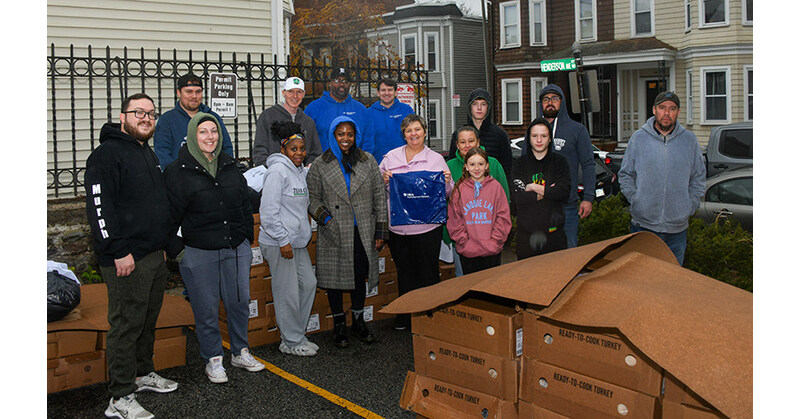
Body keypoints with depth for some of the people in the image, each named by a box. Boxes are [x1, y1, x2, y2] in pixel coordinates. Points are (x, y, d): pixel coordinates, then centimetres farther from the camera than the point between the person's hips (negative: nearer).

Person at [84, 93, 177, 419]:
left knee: (148, 319, 18)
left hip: (155, 256, 9)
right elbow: (99, 207, -19)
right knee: (126, 324, -4)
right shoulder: (107, 154, -11)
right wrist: (118, 252, -22)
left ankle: (143, 373, 33)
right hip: (127, 259, -9)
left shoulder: (149, 154, 18)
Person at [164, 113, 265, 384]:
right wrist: (177, 250, -8)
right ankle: (213, 359, 20)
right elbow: (169, 216, -6)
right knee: (207, 309, 4)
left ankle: (240, 353, 28)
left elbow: (245, 204, 18)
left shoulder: (230, 166, 10)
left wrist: (246, 238, 14)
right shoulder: (177, 172, -7)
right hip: (198, 253, -4)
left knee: (240, 302, 11)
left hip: (236, 249, 5)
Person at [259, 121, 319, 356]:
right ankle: (290, 342, 11)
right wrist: (283, 240, -18)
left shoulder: (301, 171, 14)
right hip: (279, 243, -9)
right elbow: (268, 211, -18)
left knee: (308, 283, 12)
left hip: (297, 241, 9)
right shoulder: (278, 171, -13)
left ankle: (298, 335, 25)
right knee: (288, 293, -2)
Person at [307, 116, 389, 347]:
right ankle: (339, 324, 20)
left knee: (361, 276, 8)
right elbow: (312, 198, 6)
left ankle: (358, 321, 27)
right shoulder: (320, 165, 3)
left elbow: (379, 196, 7)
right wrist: (325, 218, -12)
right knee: (334, 277, 4)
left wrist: (381, 230, 3)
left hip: (363, 232, 1)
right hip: (333, 233, -1)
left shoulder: (368, 161, 6)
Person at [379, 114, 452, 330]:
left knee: (428, 272, 2)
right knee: (404, 271, 12)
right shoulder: (391, 157, 8)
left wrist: (447, 181, -13)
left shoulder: (436, 159, 5)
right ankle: (405, 316, 24)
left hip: (427, 227, -2)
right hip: (398, 226, 2)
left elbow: (447, 193, 7)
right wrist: (384, 180, -9)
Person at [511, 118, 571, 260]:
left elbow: (564, 193, -9)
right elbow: (516, 198, -7)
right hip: (526, 233, 0)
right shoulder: (520, 164, 5)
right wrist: (547, 193, -9)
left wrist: (533, 187, -7)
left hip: (554, 232, 0)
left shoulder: (559, 162, 6)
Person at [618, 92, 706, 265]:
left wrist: (689, 207, 3)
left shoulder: (689, 140, 4)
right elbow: (625, 175, 7)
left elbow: (699, 178, 13)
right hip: (643, 223, -1)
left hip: (677, 227, 1)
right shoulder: (638, 138, 0)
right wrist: (635, 200, -5)